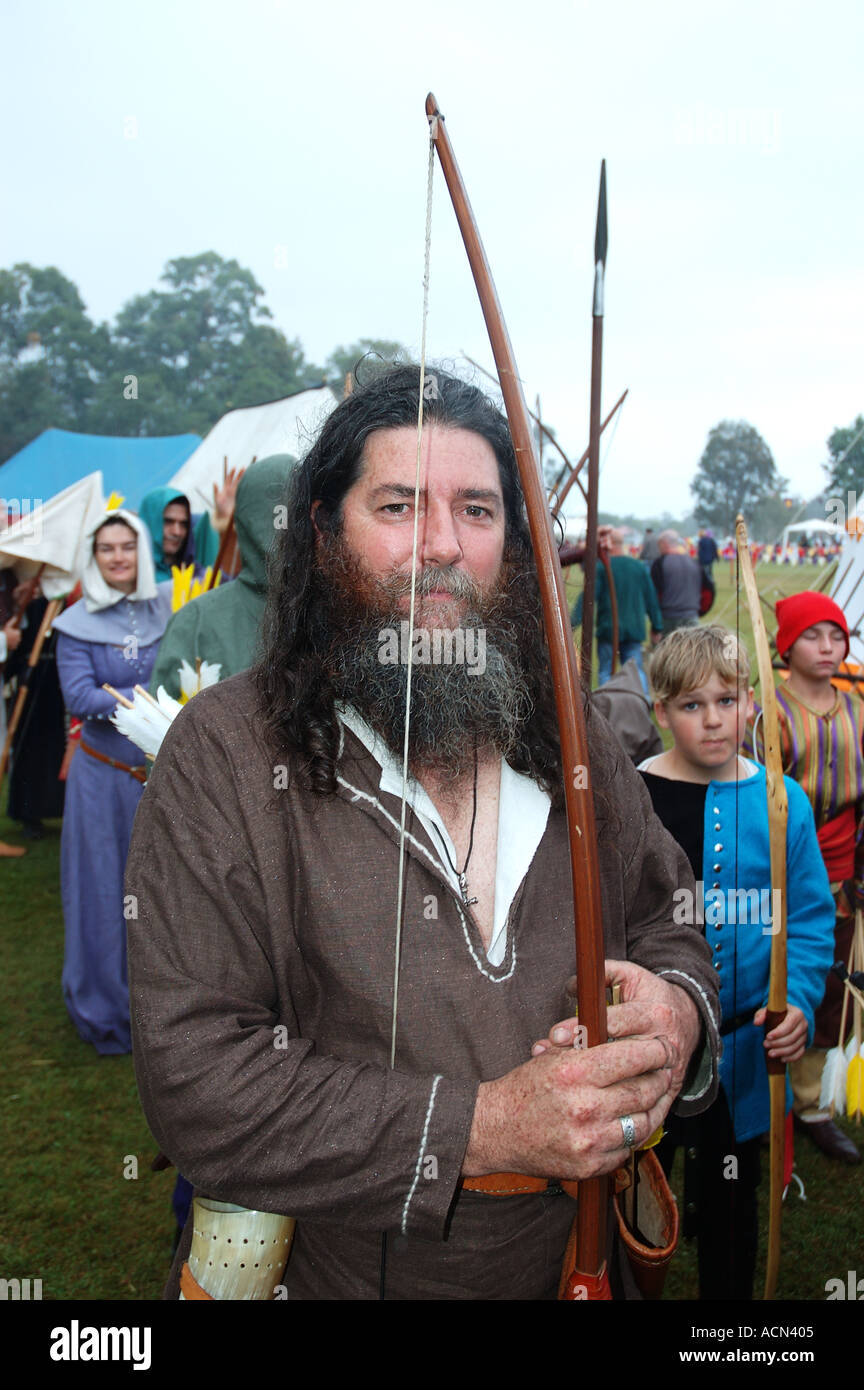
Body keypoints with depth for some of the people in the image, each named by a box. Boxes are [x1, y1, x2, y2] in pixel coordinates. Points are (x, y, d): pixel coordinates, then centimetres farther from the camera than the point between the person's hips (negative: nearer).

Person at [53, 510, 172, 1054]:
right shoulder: (78, 622, -4)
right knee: (106, 889, 8)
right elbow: (79, 697, -13)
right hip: (105, 775, -2)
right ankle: (107, 1009, 28)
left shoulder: (169, 606, 2)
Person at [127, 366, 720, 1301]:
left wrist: (678, 1006, -16)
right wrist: (481, 1128, -27)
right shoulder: (225, 752, -18)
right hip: (331, 1269, -4)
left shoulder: (575, 744, -3)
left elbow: (665, 922, 7)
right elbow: (191, 1078, -22)